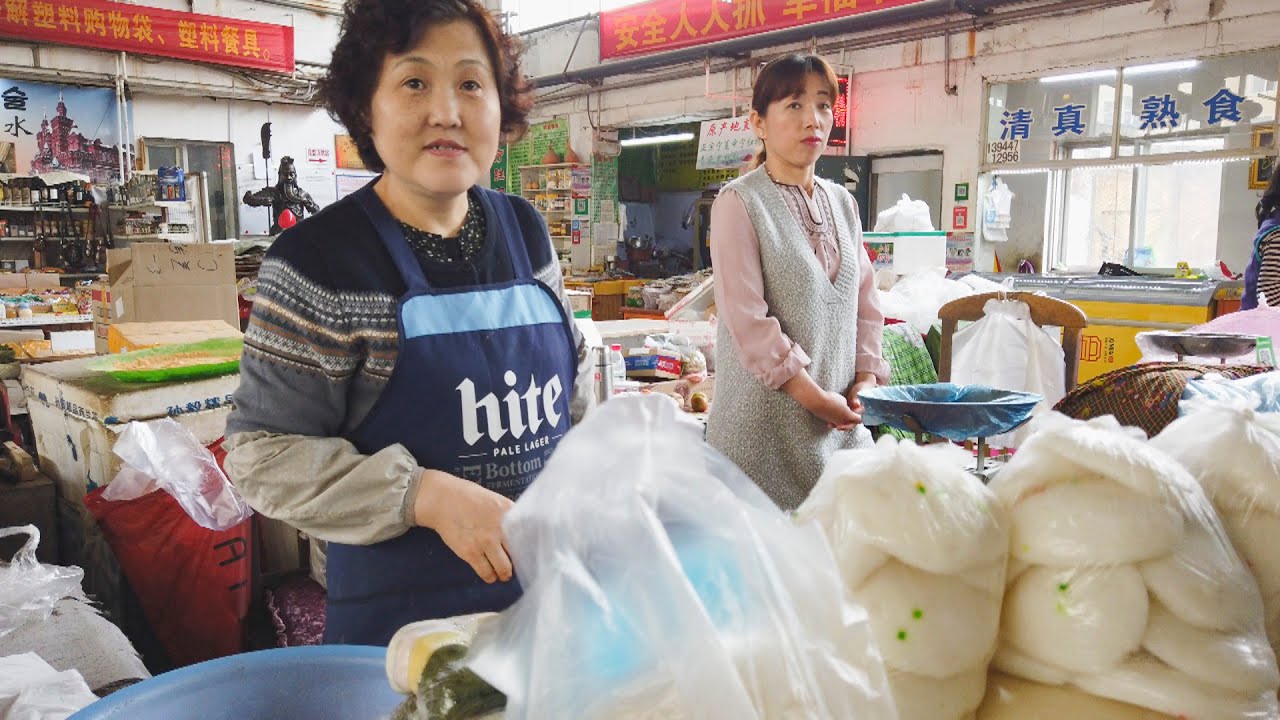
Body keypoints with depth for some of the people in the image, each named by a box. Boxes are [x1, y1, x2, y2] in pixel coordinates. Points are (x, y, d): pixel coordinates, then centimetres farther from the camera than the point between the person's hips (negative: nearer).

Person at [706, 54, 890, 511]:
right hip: (766, 419, -6)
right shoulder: (740, 202, -8)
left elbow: (865, 301, 16)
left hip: (842, 417, 6)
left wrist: (867, 379, 3)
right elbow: (746, 317, -15)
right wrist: (816, 397, -13)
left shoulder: (842, 203, 13)